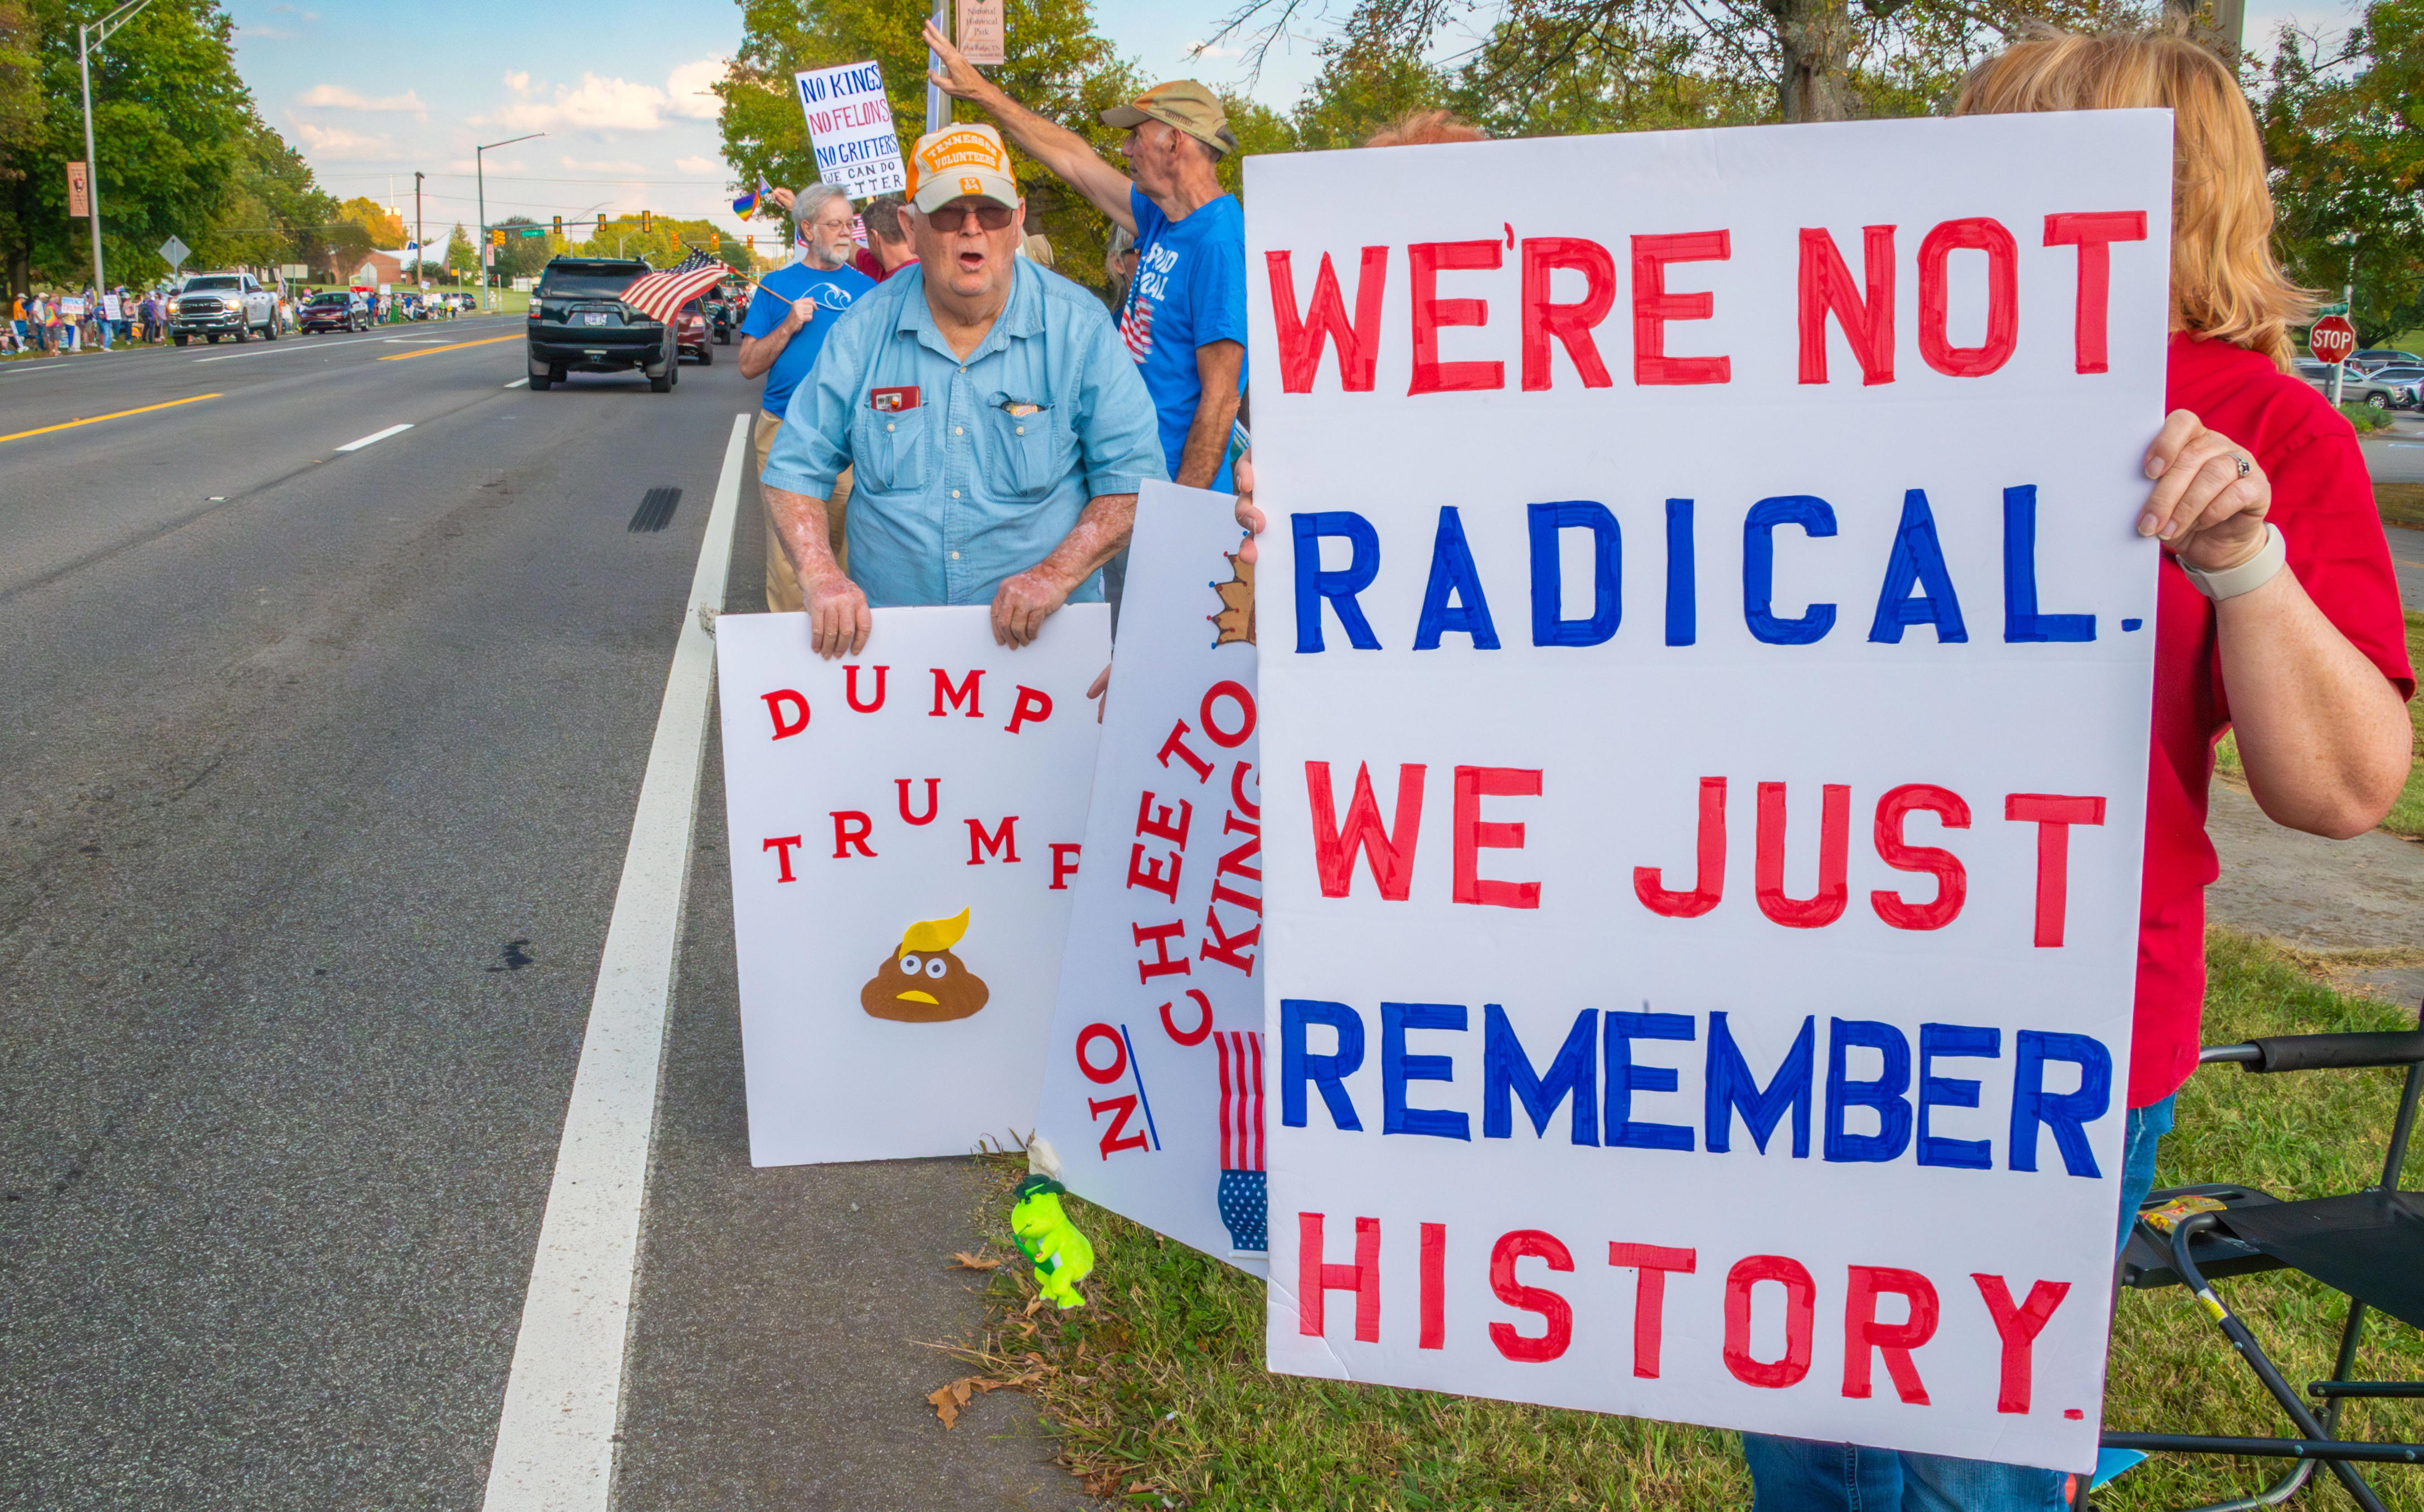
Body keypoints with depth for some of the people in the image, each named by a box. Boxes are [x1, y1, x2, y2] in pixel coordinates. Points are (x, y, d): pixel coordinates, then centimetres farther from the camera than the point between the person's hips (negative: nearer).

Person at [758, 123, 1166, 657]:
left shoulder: (1080, 328, 0)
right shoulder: (865, 331, 5)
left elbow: (1134, 477, 0)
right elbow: (794, 469, 10)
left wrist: (1056, 575, -14)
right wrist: (820, 574, -9)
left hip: (1040, 637, -1)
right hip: (884, 633, 2)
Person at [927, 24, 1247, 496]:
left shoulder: (1218, 242, -18)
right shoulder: (1162, 219, 10)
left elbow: (1221, 396, -21)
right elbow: (1073, 160, 22)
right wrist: (980, 90, 26)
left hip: (1177, 483, -9)